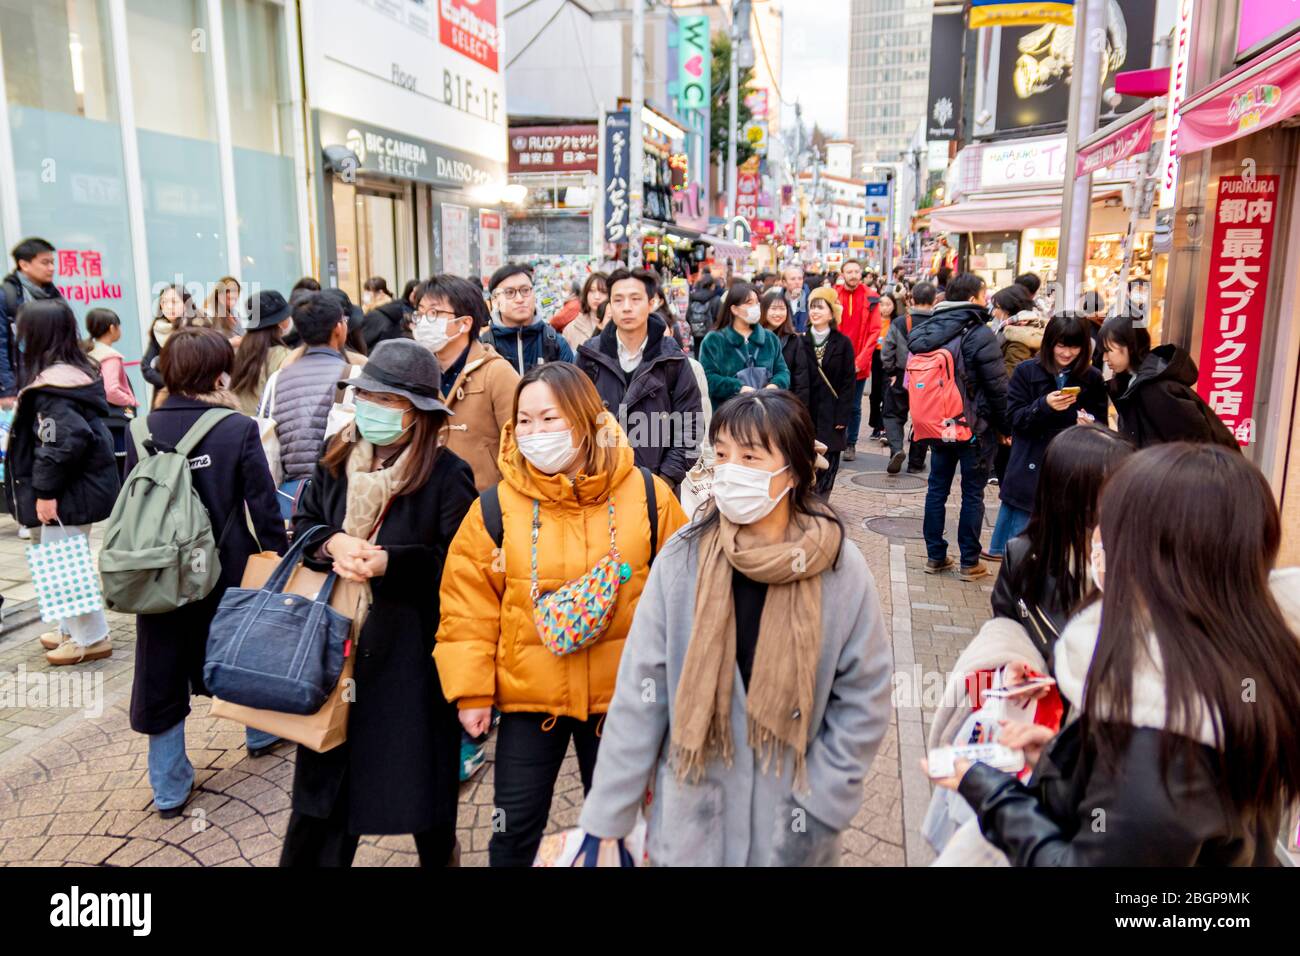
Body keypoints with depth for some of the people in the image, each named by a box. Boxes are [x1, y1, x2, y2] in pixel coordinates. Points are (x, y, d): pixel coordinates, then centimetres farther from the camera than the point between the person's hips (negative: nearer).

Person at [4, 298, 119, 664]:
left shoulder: (50, 385, -21)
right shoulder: (78, 372, 9)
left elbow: (64, 441, -29)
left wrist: (45, 489, -21)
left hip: (69, 492, -10)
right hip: (84, 484, 10)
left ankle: (92, 638, 11)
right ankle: (73, 630, 30)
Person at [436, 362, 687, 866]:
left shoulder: (648, 495, -10)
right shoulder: (498, 506, -9)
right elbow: (469, 608, -4)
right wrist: (471, 691, -6)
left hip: (621, 693, 0)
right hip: (528, 694, 0)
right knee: (516, 826, 13)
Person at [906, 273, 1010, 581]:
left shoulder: (928, 330, 3)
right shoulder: (979, 334, -16)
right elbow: (997, 387, -14)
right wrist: (1004, 428, -3)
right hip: (975, 427, -5)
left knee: (937, 488, 12)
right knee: (973, 493, 4)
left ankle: (935, 556, 18)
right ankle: (969, 563, 10)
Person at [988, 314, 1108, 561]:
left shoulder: (1093, 379, 3)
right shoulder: (1027, 371, -1)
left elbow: (1102, 424, 7)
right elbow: (1014, 417, -4)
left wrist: (1090, 424, -15)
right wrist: (1044, 405, -21)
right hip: (1030, 469, -1)